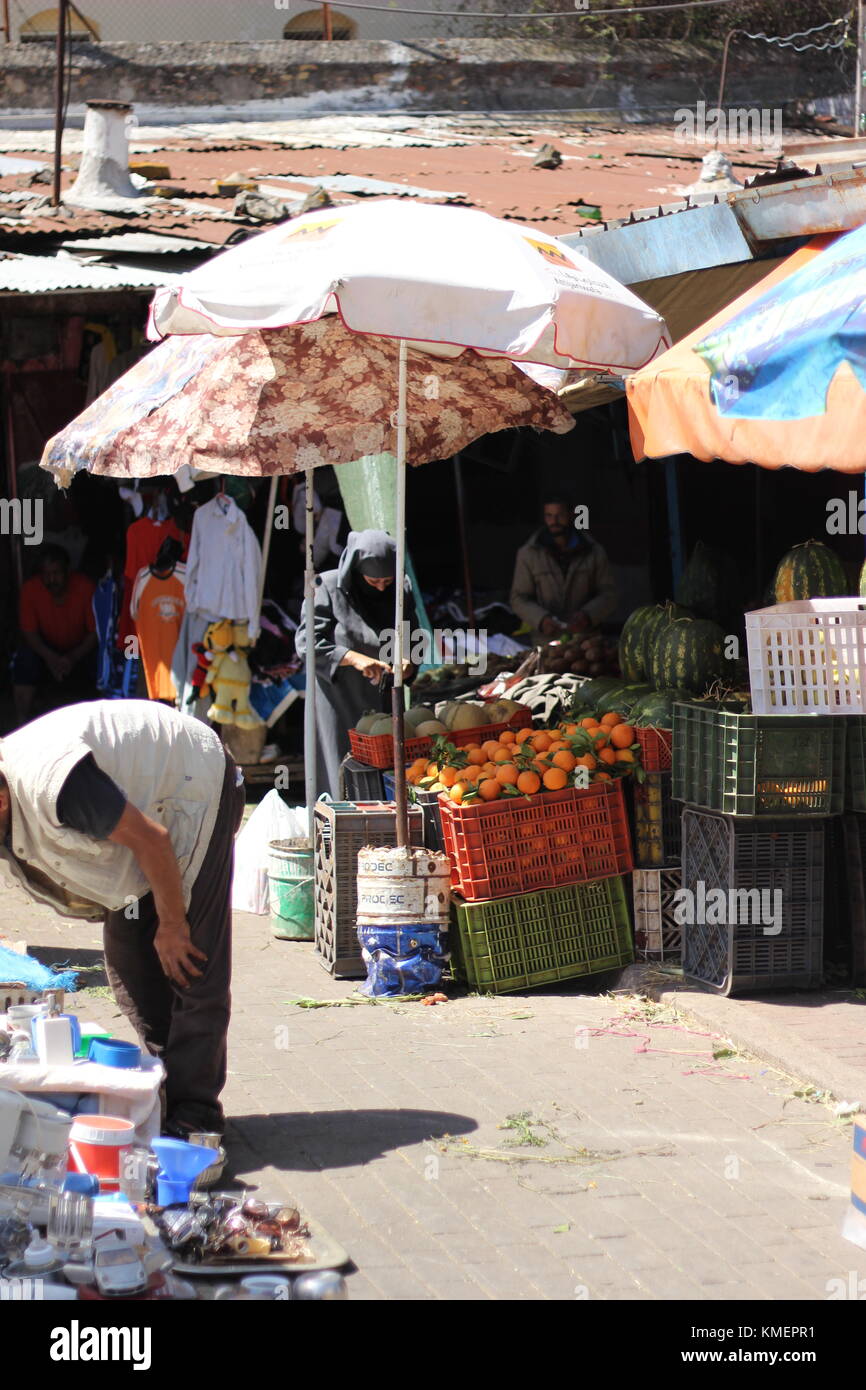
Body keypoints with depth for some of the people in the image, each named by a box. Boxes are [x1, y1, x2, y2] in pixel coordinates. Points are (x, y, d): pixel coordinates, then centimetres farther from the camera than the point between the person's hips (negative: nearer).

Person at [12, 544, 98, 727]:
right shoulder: (30, 589, -18)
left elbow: (95, 632, -15)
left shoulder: (84, 587, -20)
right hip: (46, 649, 1)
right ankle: (22, 723, -28)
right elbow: (29, 632, -15)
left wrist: (73, 658, -31)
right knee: (25, 659, -31)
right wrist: (50, 657, -33)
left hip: (79, 649, -1)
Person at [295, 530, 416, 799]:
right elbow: (306, 641, -13)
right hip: (339, 703, -4)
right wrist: (353, 658, -24)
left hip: (385, 702, 4)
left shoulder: (401, 590, 4)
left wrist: (407, 660, -7)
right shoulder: (330, 588, -9)